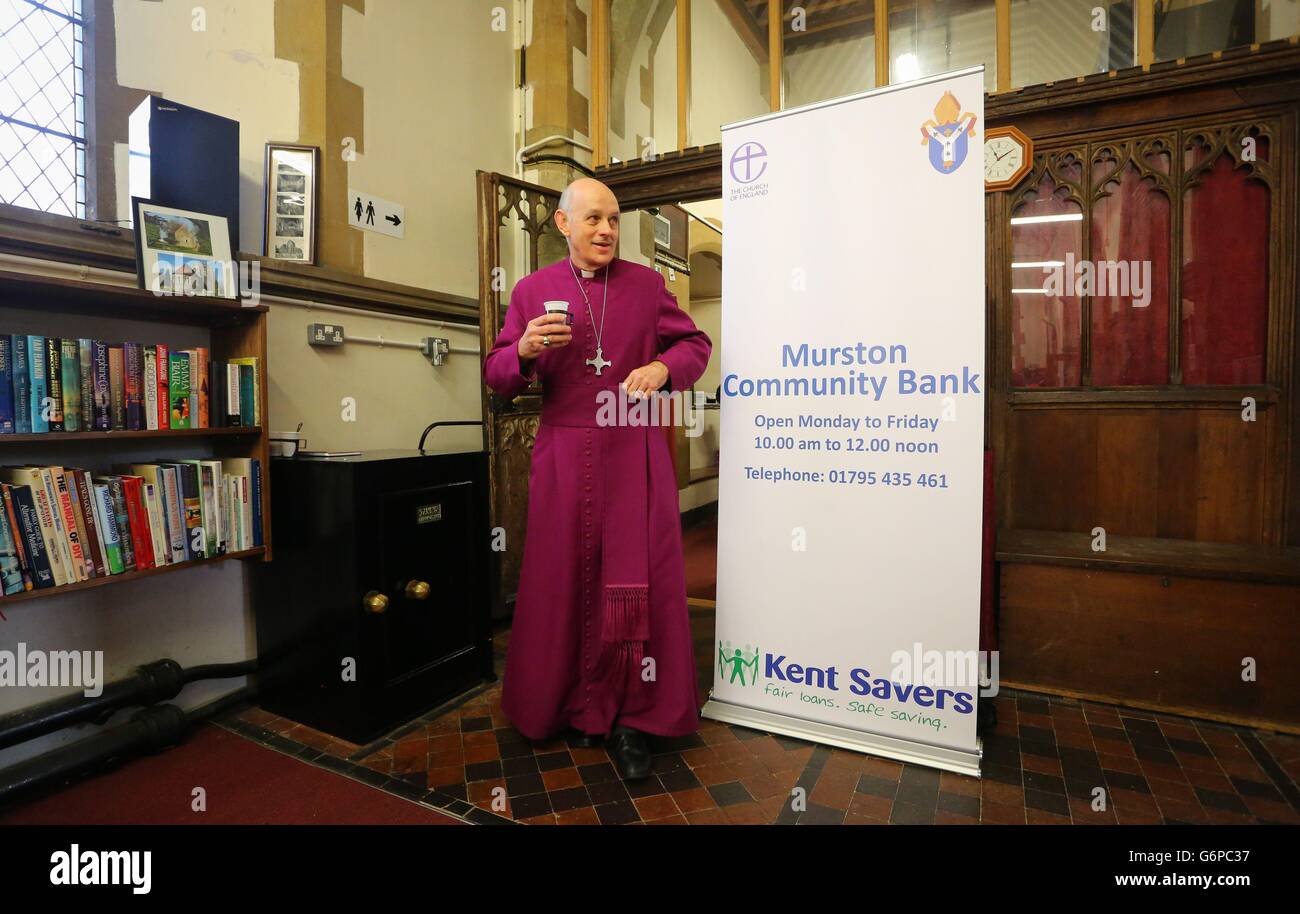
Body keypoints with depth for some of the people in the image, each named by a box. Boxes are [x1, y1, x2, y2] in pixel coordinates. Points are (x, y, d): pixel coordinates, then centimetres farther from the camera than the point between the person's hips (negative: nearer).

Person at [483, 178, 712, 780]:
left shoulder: (645, 283, 9)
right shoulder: (532, 289, 8)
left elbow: (695, 343, 12)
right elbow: (496, 375, 8)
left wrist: (664, 368, -10)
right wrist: (524, 351, -14)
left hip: (635, 453, 0)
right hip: (564, 454, 1)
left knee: (638, 579, -2)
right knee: (566, 578, 6)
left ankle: (631, 720, 13)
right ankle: (573, 706, 25)